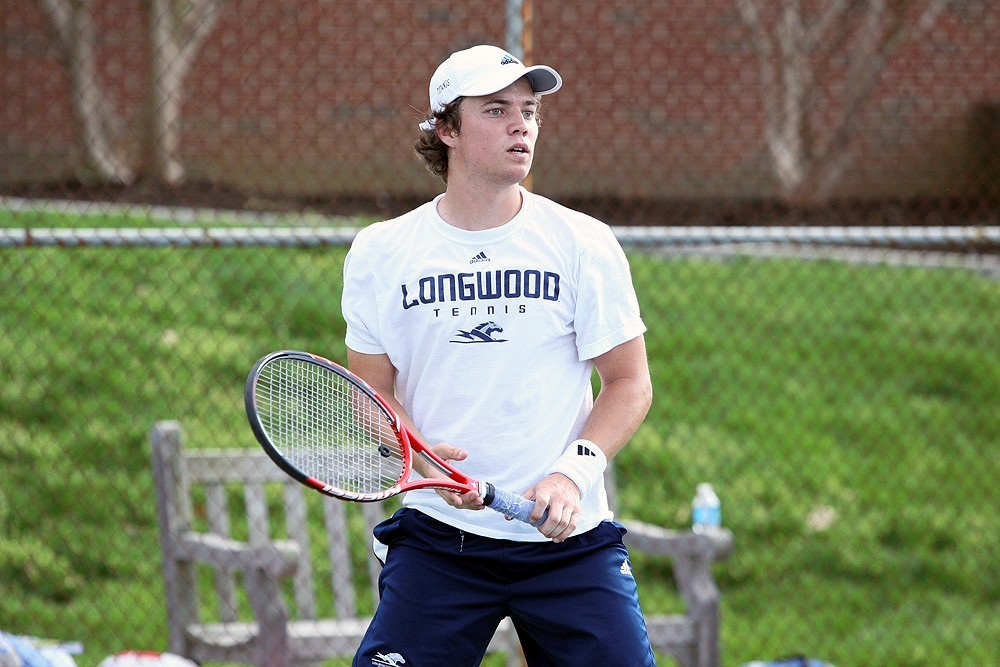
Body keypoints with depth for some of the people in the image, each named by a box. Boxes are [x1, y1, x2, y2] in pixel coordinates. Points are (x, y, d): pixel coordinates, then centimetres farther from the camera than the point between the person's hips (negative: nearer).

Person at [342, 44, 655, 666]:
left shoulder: (584, 243, 1)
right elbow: (373, 391, 7)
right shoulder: (380, 252, 3)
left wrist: (574, 472, -12)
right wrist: (421, 456, -12)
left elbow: (630, 383, 3)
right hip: (436, 538, 0)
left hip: (568, 538, 0)